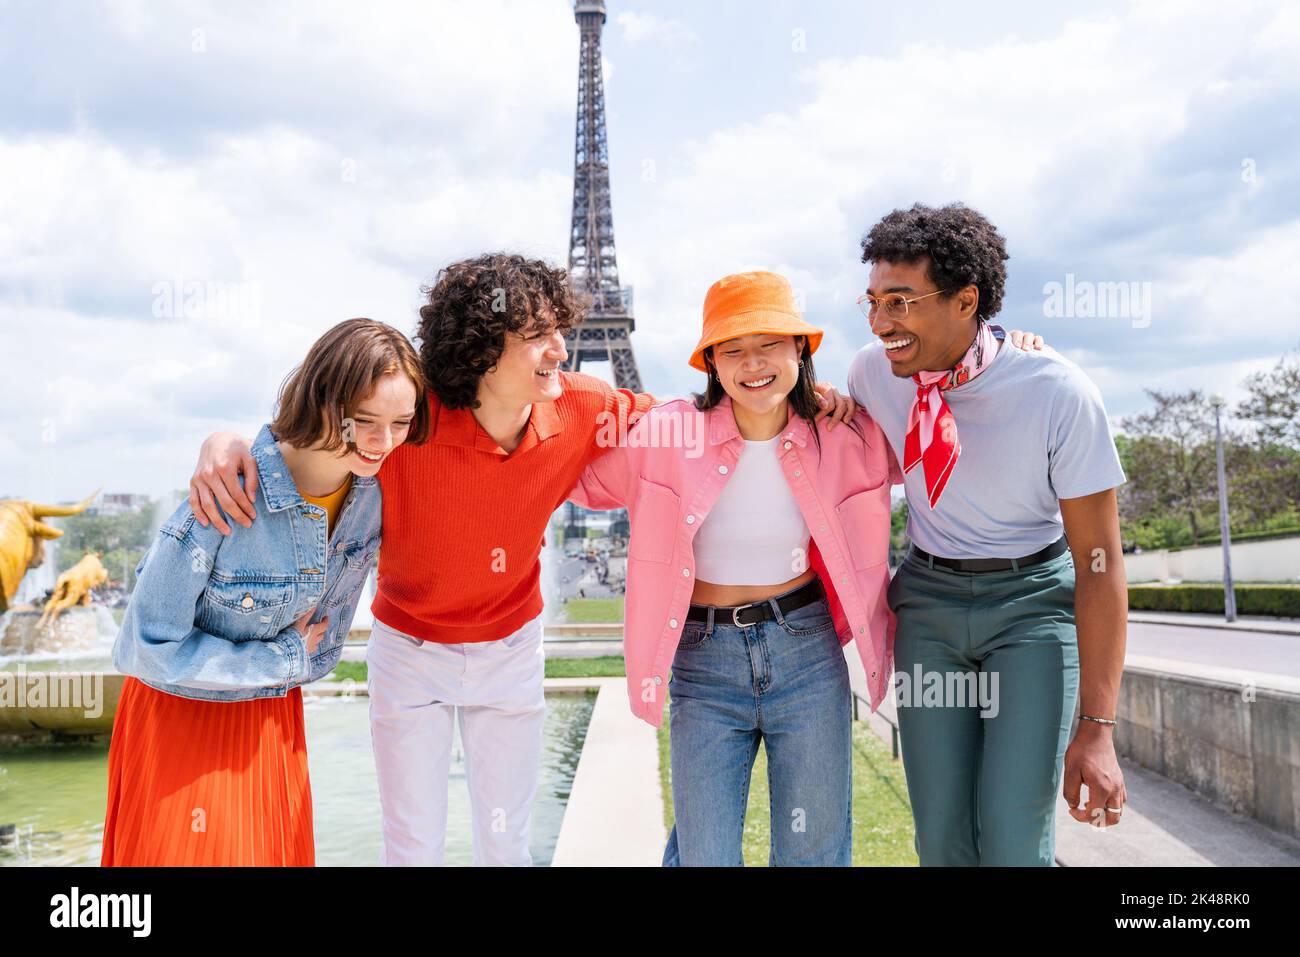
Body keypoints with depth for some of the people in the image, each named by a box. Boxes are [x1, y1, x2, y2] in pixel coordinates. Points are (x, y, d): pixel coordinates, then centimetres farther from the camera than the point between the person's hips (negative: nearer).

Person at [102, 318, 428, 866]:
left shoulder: (373, 488, -15)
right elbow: (147, 647, -25)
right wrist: (288, 658, -18)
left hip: (274, 716, 5)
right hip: (181, 714, -5)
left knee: (278, 852, 15)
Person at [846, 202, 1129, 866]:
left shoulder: (1059, 393, -21)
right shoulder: (872, 371, -10)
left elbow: (1099, 563, -16)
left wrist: (1097, 729, -18)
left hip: (1034, 601, -3)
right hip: (928, 596, 3)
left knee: (1014, 840, -11)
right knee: (941, 835, 1)